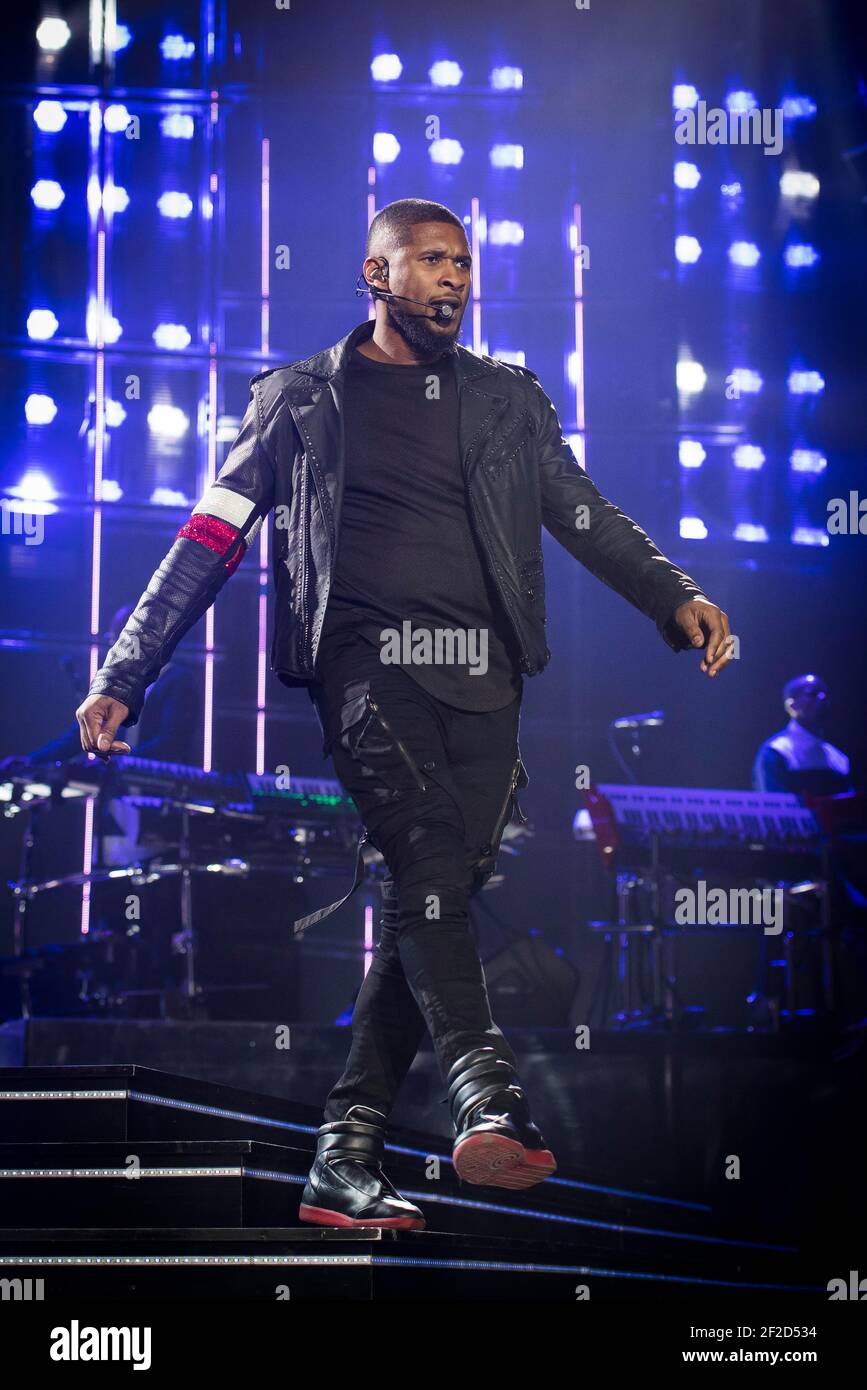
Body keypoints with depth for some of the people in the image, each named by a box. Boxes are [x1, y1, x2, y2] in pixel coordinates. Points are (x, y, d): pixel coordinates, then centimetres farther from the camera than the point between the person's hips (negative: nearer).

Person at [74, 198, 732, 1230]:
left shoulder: (510, 399, 21)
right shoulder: (300, 398, 13)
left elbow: (585, 515, 16)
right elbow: (211, 537, 11)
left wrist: (675, 597, -2)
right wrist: (123, 675, 5)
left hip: (482, 675, 3)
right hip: (367, 652, -3)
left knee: (436, 890, -5)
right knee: (427, 850, -27)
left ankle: (345, 1156, -2)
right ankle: (486, 1094, -37)